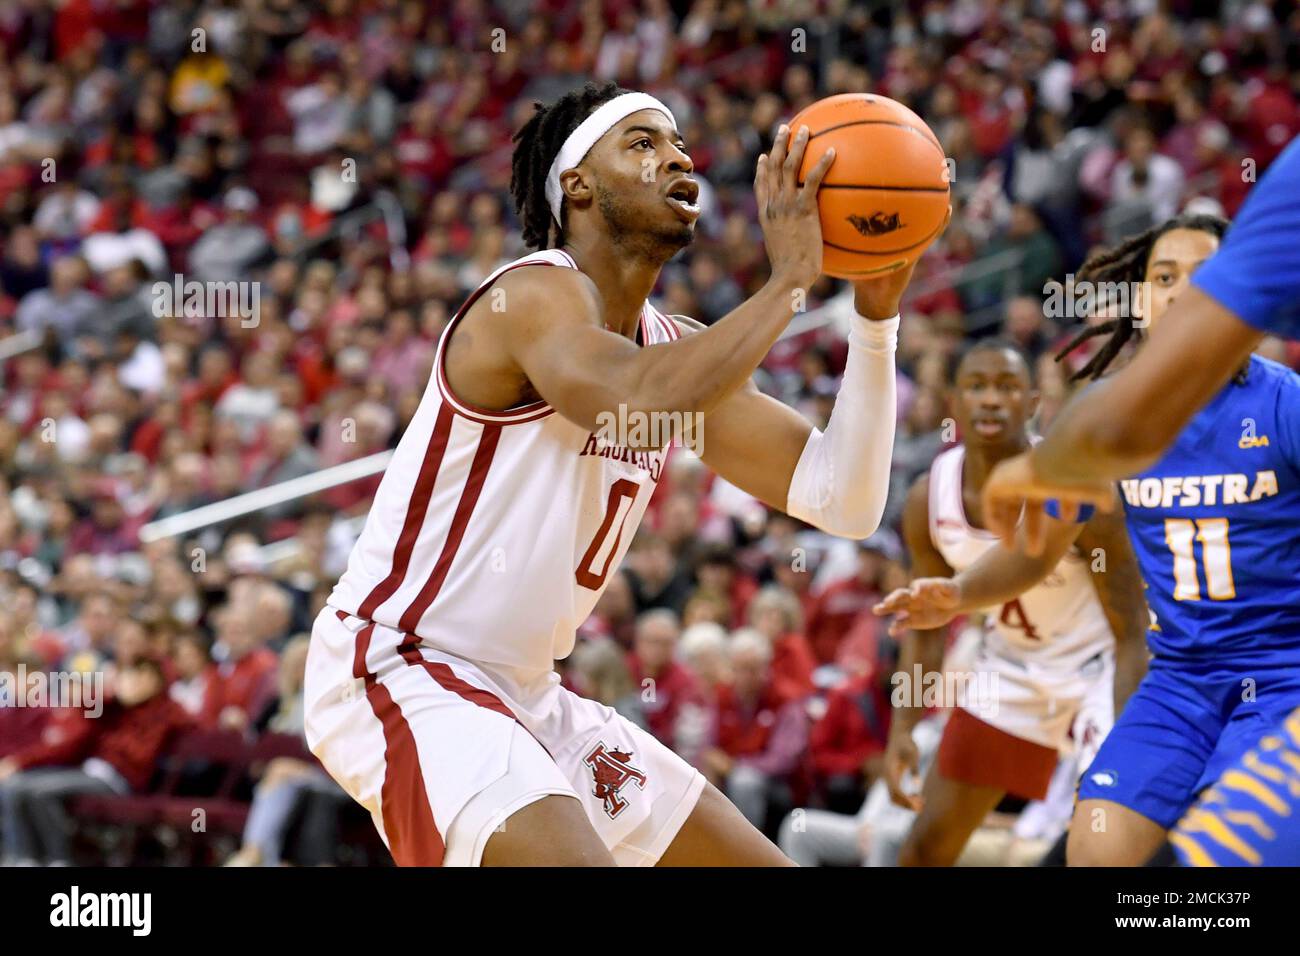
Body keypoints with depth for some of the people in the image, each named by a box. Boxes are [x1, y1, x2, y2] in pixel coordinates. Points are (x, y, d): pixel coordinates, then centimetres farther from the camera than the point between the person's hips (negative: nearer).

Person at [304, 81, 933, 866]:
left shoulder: (679, 350, 10)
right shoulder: (536, 293, -14)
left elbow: (844, 502, 5)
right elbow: (636, 395, -37)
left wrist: (877, 311, -4)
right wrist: (789, 278, -26)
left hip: (527, 696, 10)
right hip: (397, 675, -10)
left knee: (757, 866, 11)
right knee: (578, 858, -33)